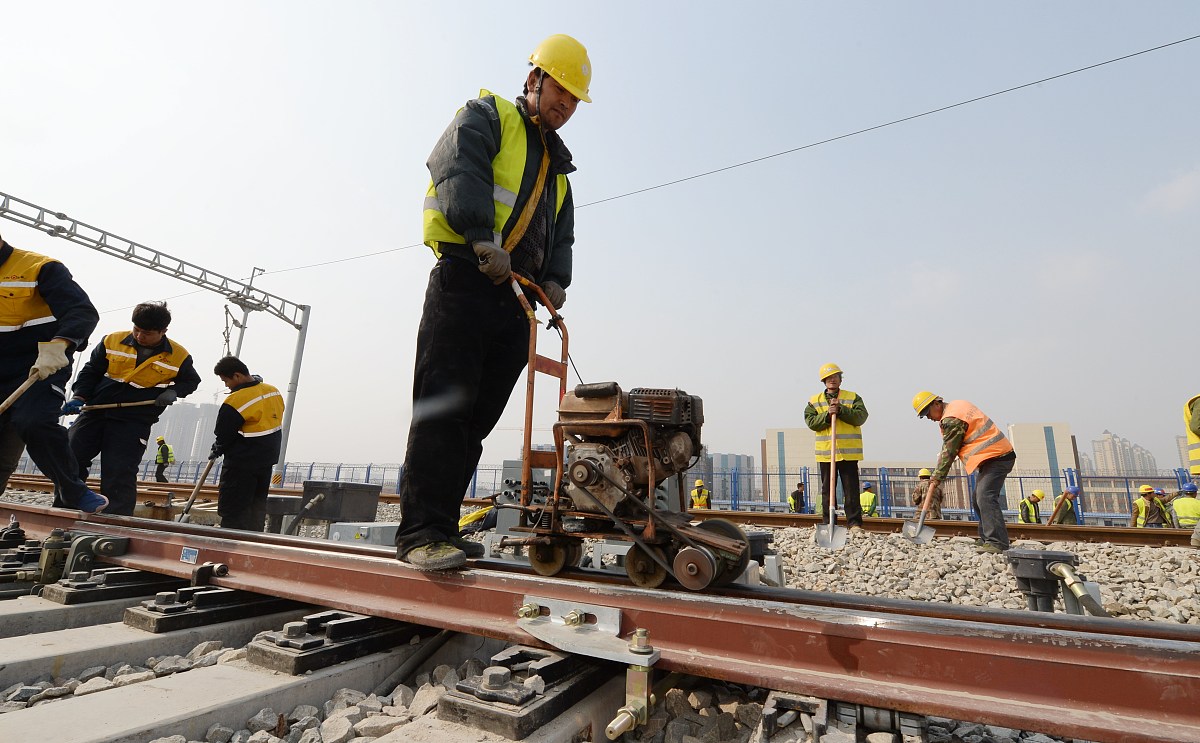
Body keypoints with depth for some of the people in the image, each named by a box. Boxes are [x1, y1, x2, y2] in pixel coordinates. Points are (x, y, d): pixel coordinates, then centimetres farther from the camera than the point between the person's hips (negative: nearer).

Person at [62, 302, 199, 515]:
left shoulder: (179, 356, -5)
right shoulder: (112, 341, -2)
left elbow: (191, 381, 12)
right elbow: (91, 371, 10)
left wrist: (174, 391, -8)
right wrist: (79, 396, -4)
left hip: (134, 423, -3)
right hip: (95, 412, 3)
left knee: (119, 476, -5)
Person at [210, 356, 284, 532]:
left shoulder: (235, 401, -21)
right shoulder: (274, 392, 1)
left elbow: (224, 435, -11)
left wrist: (217, 450, 12)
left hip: (241, 464, -8)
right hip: (267, 461, 8)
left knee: (232, 510, 3)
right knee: (257, 507, 16)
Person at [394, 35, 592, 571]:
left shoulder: (557, 169, 30)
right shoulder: (487, 116, 11)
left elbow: (562, 237, 22)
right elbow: (458, 171, -9)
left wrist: (555, 279, 2)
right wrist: (485, 237, -23)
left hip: (516, 300, 6)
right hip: (465, 281, -6)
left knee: (475, 417, 3)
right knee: (443, 408, -12)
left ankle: (439, 529, 9)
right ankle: (421, 531, -7)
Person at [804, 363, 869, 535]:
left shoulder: (853, 398, 7)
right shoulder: (814, 401, 9)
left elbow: (860, 417, -8)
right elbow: (811, 422, -4)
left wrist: (840, 410, -17)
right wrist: (828, 414, -17)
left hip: (849, 452, -1)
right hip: (826, 452, 1)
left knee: (851, 490, 0)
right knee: (827, 490, 7)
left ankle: (855, 523, 8)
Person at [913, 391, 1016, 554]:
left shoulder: (951, 420, -18)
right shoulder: (956, 405, 14)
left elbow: (949, 451, -13)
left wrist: (937, 476, -4)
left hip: (996, 457, -11)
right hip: (998, 455, 11)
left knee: (985, 497, -20)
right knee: (978, 498, 12)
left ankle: (997, 542, -23)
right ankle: (987, 539, 16)